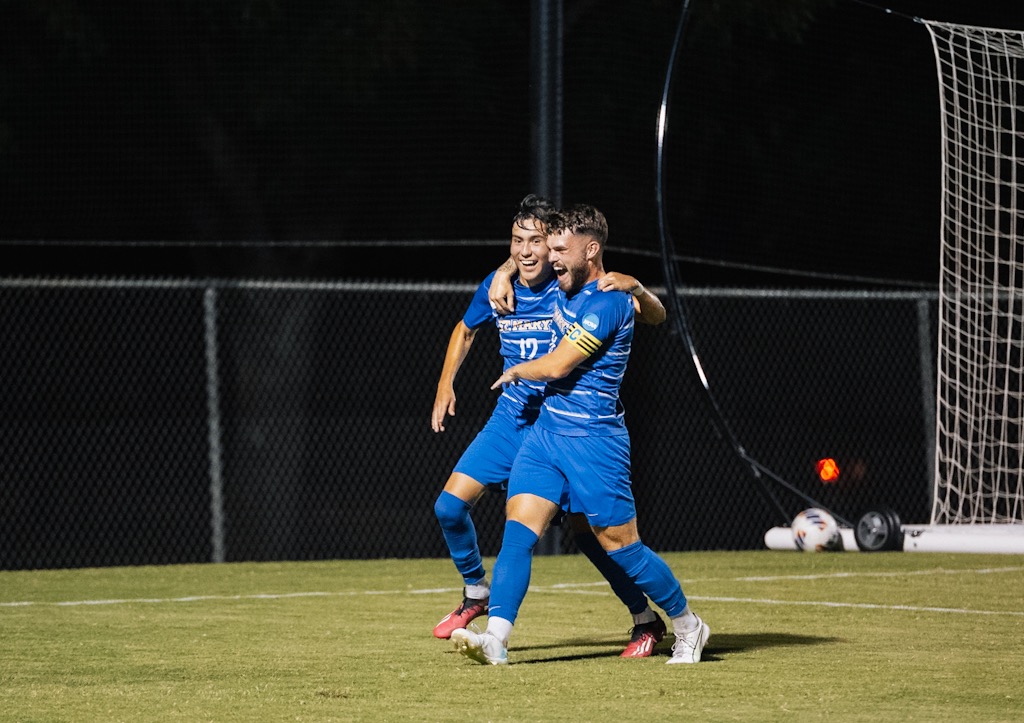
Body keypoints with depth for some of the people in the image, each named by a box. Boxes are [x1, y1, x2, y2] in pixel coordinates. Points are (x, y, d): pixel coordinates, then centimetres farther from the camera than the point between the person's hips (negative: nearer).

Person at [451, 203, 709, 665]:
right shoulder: (563, 291, 10)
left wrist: (515, 372, -3)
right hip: (545, 431, 8)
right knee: (518, 530, -10)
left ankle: (687, 627, 22)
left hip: (593, 440, -8)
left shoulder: (608, 302, -17)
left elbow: (556, 366, -19)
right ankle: (495, 639, -20)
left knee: (621, 545, 1)